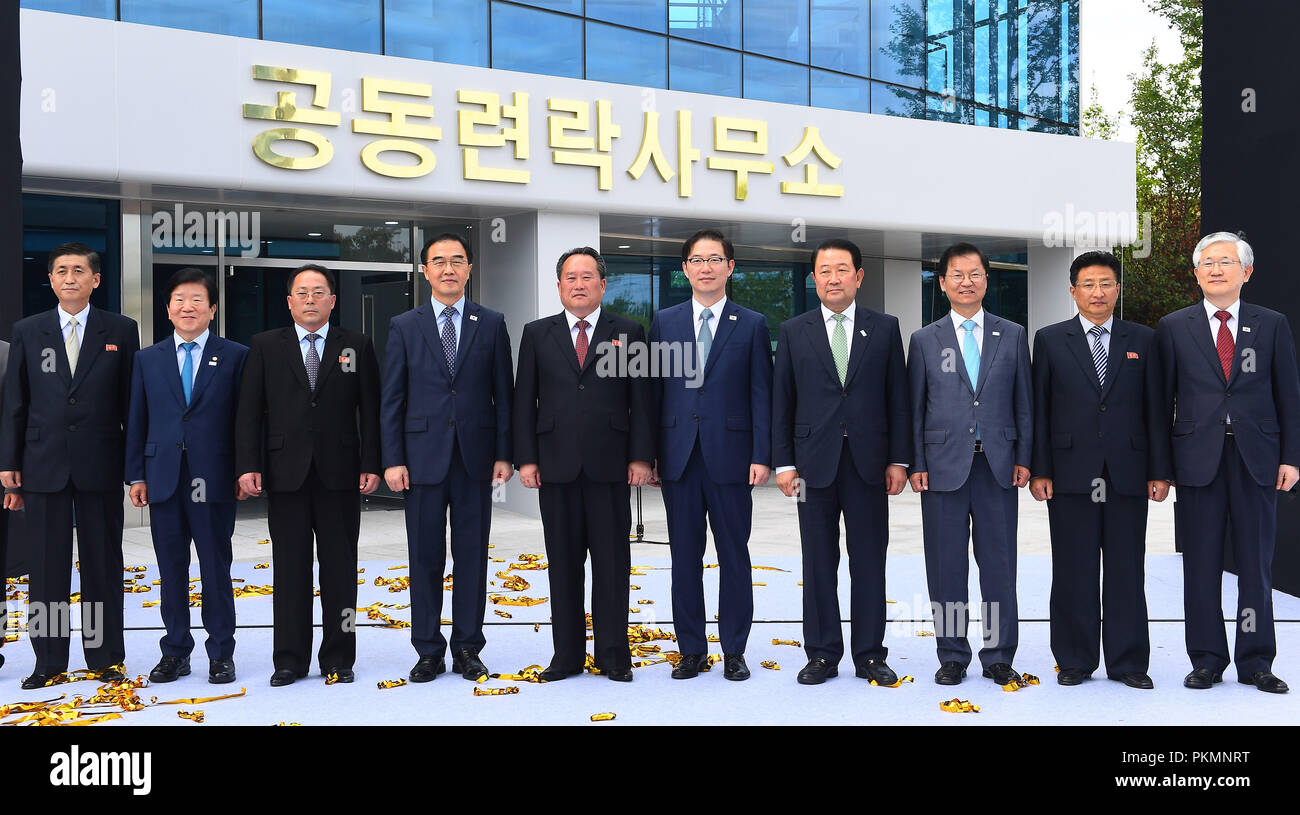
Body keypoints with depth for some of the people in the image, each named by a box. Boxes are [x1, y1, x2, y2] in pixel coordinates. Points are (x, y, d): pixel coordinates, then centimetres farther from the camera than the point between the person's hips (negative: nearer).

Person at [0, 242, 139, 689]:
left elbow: (132, 400, 2)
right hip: (43, 464, 1)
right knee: (47, 565, 7)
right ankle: (49, 660, 17)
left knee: (102, 563, 6)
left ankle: (106, 657, 16)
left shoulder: (121, 331, 3)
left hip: (101, 464, -1)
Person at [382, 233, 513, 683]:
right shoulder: (404, 326, 5)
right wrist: (392, 459, -4)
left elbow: (504, 393, 5)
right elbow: (391, 398, 3)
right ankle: (428, 650, 16)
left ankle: (467, 648, 17)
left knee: (472, 556, 6)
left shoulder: (491, 323, 6)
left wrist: (504, 454, -1)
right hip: (423, 456, 0)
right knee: (425, 558, 6)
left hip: (475, 456, 0)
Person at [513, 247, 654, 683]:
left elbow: (641, 400, 3)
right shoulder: (537, 334, 9)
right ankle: (567, 654, 16)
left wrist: (641, 457, -4)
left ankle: (614, 655, 14)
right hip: (556, 466, 1)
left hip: (610, 467, -1)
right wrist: (525, 459, 0)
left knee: (612, 562, 4)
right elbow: (525, 401, 7)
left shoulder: (628, 333, 6)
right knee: (563, 562, 7)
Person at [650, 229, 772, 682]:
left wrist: (762, 455, -7)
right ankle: (692, 650, 18)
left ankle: (734, 651, 16)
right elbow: (653, 390, 9)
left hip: (730, 455, -2)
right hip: (678, 457, 2)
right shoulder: (664, 322, 10)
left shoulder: (752, 324, 4)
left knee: (734, 556, 4)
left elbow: (761, 394, 1)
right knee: (685, 556, 7)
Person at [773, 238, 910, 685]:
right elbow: (781, 402, 5)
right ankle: (822, 655, 17)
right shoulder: (793, 332, 6)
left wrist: (899, 459, -1)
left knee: (869, 562, 6)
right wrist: (783, 462, -2)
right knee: (819, 564, 6)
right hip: (815, 462, 0)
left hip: (868, 462, 0)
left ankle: (870, 655, 17)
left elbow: (898, 397, 4)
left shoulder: (885, 328, 6)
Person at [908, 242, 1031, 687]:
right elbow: (915, 407, 5)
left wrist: (1024, 458, 2)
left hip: (998, 466, 1)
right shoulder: (925, 340, 7)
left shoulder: (1012, 335, 9)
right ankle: (952, 656, 16)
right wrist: (916, 464, -1)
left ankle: (999, 656, 17)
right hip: (944, 466, 0)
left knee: (999, 565, 5)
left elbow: (1023, 401, 9)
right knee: (946, 566, 5)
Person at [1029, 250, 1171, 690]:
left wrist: (1159, 471, 1)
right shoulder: (1049, 340, 6)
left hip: (1128, 473, 1)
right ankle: (1075, 661, 15)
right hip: (1071, 472, -1)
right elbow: (1039, 410, 3)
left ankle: (1128, 662, 16)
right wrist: (1039, 470, -3)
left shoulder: (1143, 340, 9)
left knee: (1127, 571, 5)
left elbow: (1154, 409, 7)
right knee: (1074, 572, 4)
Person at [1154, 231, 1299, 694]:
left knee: (1256, 563, 5)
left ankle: (1256, 661, 16)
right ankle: (1206, 660, 14)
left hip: (1257, 459, 1)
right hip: (1198, 459, 0)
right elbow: (1162, 399, 6)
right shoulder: (1173, 327, 6)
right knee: (1201, 564, 4)